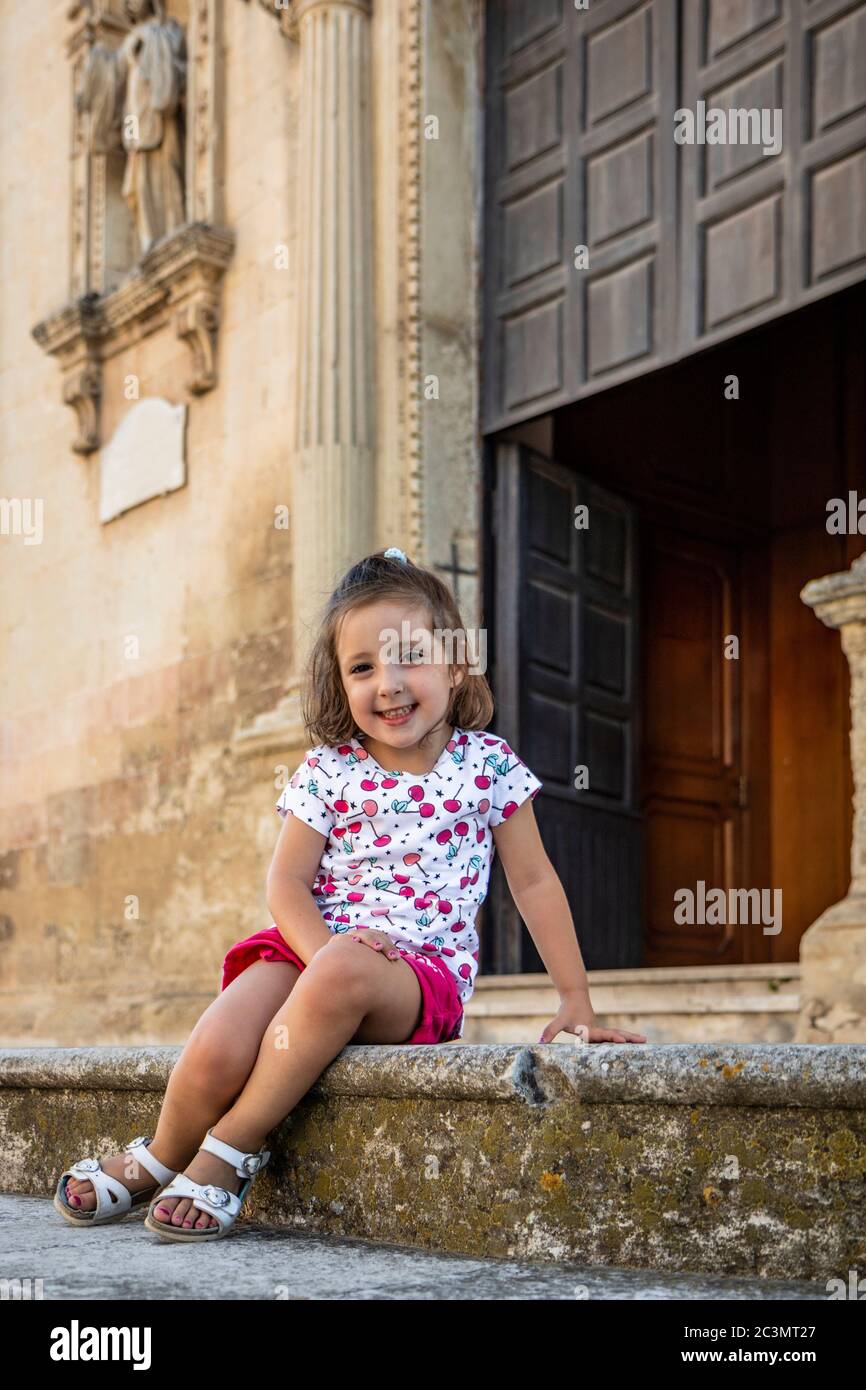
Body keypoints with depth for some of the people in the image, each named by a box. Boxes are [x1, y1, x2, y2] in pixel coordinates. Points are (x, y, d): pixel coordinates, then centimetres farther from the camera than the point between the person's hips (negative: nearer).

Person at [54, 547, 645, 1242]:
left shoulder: (489, 764, 4)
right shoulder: (327, 770, 5)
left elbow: (534, 882, 10)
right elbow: (287, 881, 0)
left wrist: (576, 1000, 6)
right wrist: (323, 947, -21)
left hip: (423, 976, -1)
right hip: (313, 950, 2)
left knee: (341, 973, -39)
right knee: (216, 1053, -27)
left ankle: (233, 1146, -21)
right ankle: (155, 1160, 8)